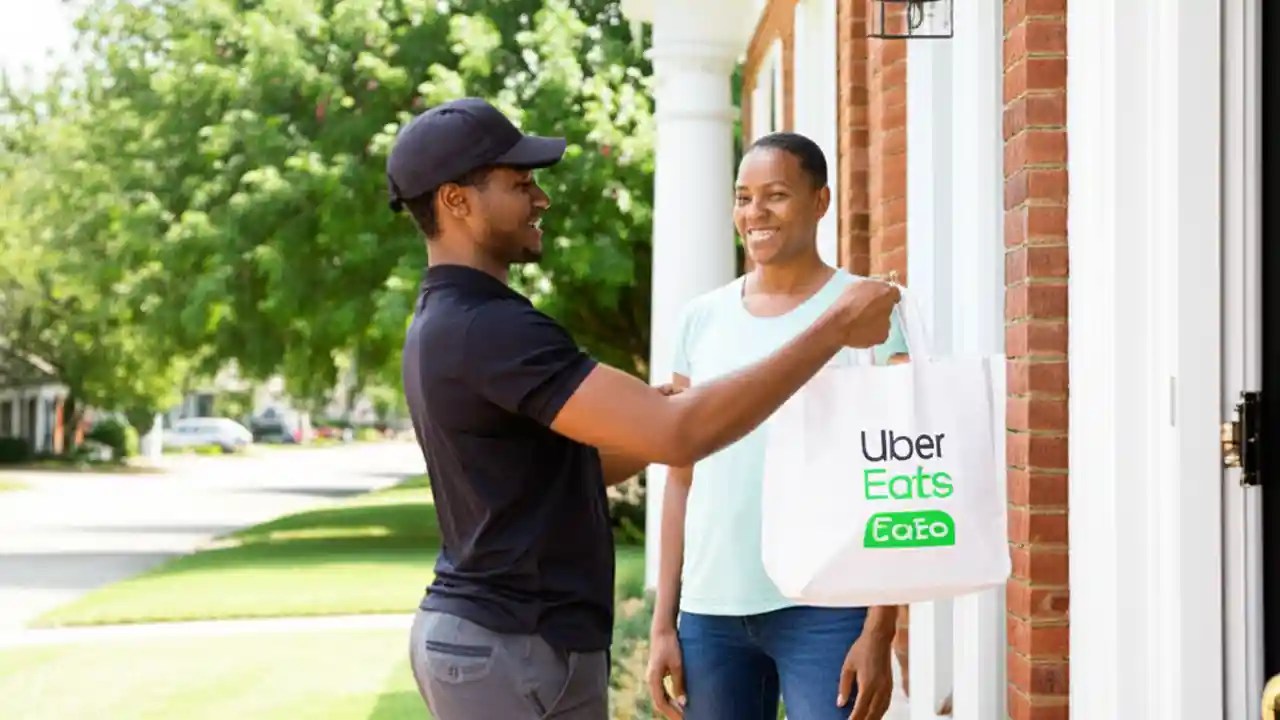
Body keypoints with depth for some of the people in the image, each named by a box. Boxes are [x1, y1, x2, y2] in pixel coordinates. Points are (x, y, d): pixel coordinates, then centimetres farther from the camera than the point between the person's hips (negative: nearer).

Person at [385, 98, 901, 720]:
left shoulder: (444, 324, 12)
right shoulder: (487, 329, -21)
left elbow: (562, 468, 20)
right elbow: (678, 435, -29)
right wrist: (835, 328, -24)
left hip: (472, 632, 10)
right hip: (515, 648, -10)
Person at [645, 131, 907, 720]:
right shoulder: (701, 319, 10)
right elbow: (681, 480, 13)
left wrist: (879, 631, -10)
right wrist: (663, 623, 8)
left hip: (824, 608, -4)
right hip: (710, 612, 4)